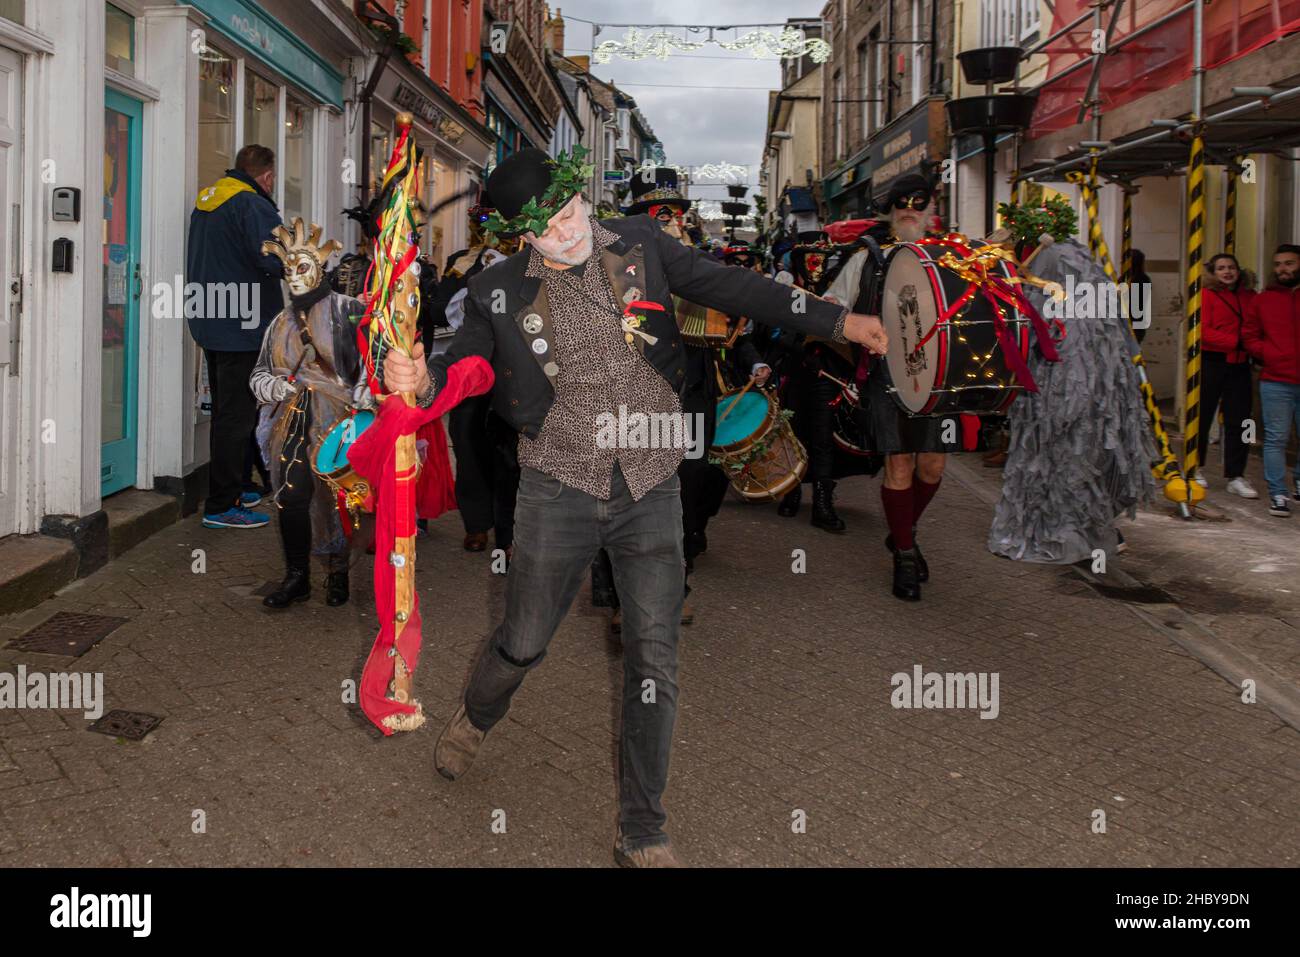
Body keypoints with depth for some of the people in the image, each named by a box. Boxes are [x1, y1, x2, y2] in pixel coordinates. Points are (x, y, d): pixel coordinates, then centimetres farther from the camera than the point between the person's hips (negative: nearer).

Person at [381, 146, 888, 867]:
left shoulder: (639, 243, 2)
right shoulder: (500, 293, -1)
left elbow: (725, 286, 5)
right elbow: (460, 365, 1)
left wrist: (835, 320, 1)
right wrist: (420, 379, -25)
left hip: (650, 487, 1)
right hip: (559, 487, -1)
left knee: (654, 660, 1)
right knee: (524, 641, 10)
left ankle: (643, 835, 17)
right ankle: (476, 717, 48)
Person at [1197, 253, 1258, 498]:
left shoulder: (1249, 296, 10)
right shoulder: (1207, 294, -3)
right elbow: (1203, 331, -12)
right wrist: (1237, 342, -18)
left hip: (1239, 365, 4)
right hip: (1211, 363, -4)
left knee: (1238, 421, 3)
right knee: (1203, 417, 6)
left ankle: (1236, 477, 9)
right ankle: (1196, 469, 23)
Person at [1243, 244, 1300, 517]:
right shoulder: (1262, 301, 8)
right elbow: (1249, 337, 11)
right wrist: (1270, 355, -5)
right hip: (1275, 383, -1)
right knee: (1276, 440, -2)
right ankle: (1278, 494, 4)